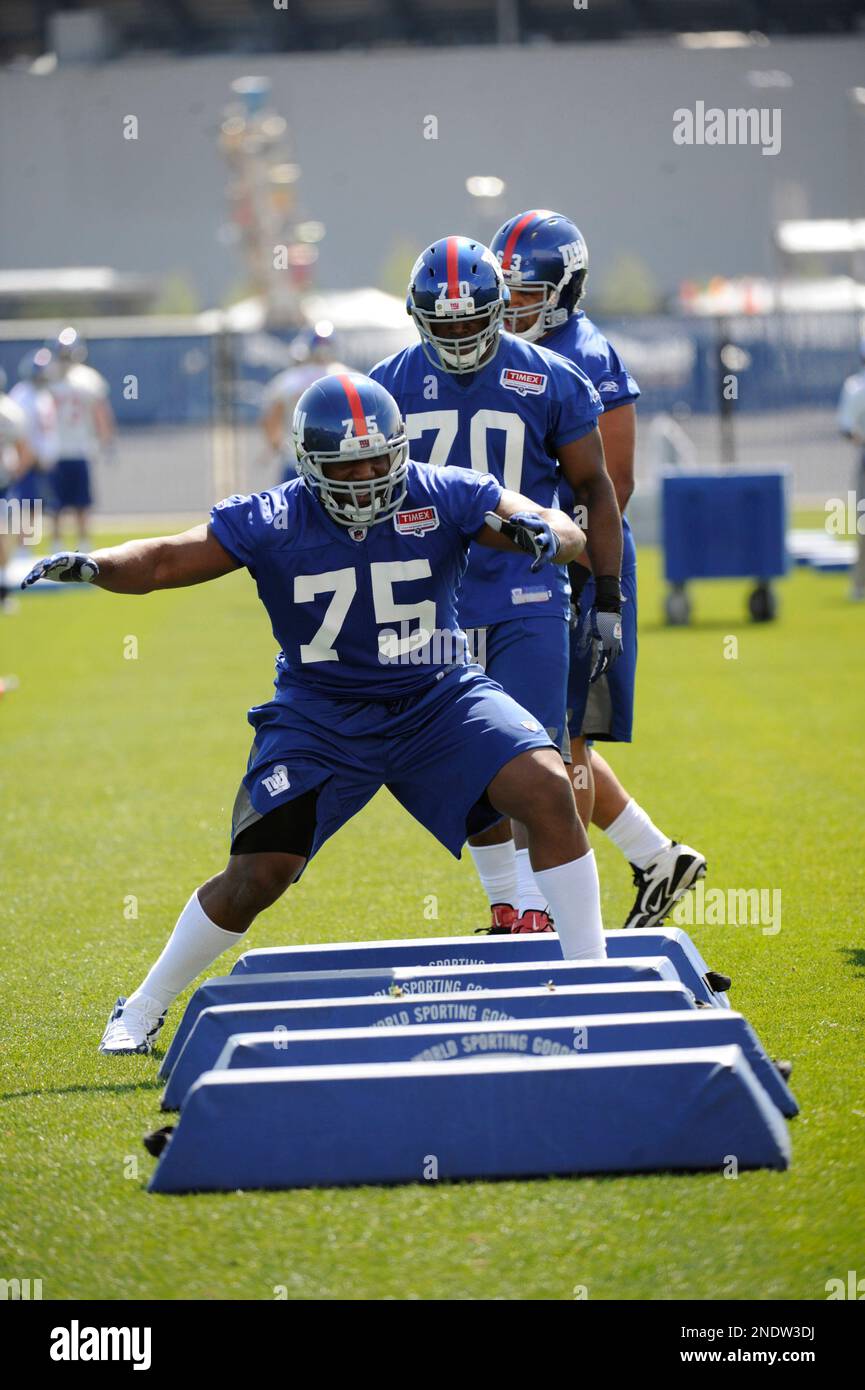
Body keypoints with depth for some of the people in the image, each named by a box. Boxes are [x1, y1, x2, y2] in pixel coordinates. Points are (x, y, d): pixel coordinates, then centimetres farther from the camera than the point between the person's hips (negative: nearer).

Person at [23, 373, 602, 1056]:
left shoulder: (444, 497, -10)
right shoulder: (271, 522, -11)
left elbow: (570, 535, -13)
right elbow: (164, 562, -9)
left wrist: (544, 532, -37)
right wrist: (91, 565, -28)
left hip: (438, 699, 1)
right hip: (320, 718, -1)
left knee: (548, 789, -20)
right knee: (256, 876, -10)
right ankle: (142, 1011, 12)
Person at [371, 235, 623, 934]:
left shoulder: (551, 384, -4)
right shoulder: (391, 388, 1)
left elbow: (596, 488, 3)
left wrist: (607, 598, 0)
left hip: (528, 601, -2)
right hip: (436, 607, 2)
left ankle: (538, 908, -2)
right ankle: (506, 908, 17)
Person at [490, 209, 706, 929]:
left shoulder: (588, 360, -13)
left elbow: (614, 480, -15)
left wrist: (573, 566, -19)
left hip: (580, 569, -9)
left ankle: (552, 906, -1)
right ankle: (658, 861, 23)